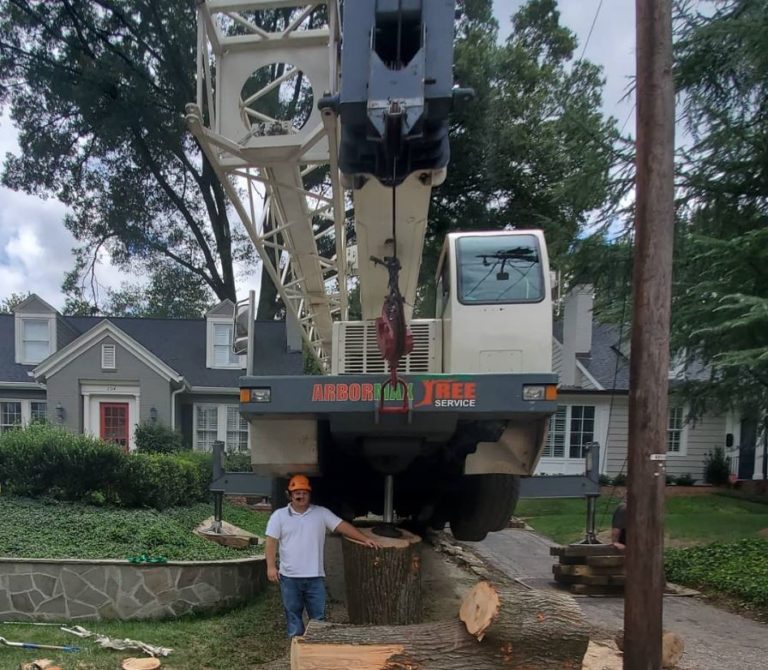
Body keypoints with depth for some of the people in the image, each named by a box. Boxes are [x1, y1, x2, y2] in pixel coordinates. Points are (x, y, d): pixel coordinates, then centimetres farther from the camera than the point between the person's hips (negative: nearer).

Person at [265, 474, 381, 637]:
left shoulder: (321, 513, 1)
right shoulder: (279, 515, -1)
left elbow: (342, 526, -4)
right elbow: (272, 542, -3)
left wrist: (365, 539, -12)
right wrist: (271, 566, -12)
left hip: (315, 576, 1)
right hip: (290, 577, -1)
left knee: (318, 616, 6)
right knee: (293, 615, 10)